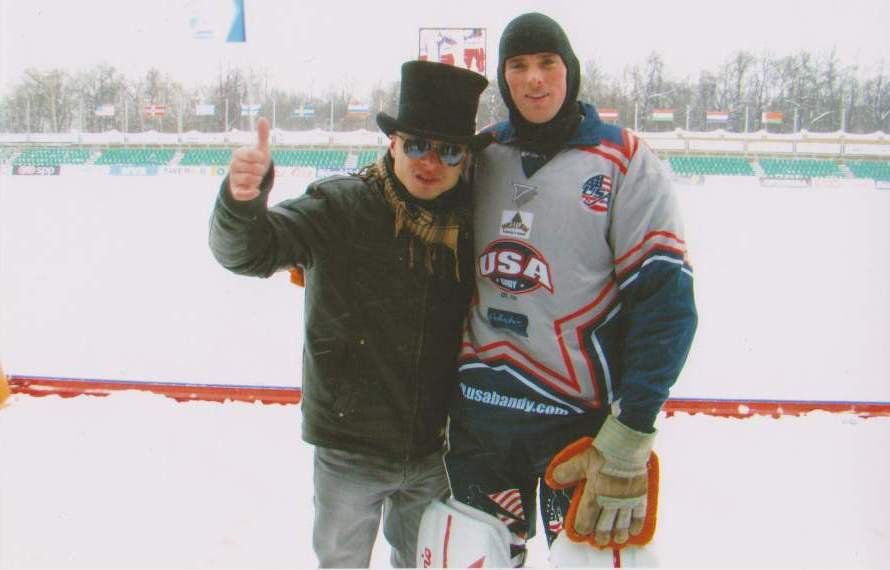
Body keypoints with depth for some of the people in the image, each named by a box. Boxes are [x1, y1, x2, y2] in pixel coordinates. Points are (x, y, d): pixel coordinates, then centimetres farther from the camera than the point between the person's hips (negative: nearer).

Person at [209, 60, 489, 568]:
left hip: (433, 447, 4)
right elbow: (249, 251, -26)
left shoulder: (473, 223, -4)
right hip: (350, 447, -3)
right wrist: (243, 202, -46)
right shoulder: (342, 206, -16)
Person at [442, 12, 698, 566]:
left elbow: (665, 298, -12)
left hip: (582, 417, -3)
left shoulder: (624, 161, -7)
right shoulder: (482, 157, 5)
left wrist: (629, 436, -16)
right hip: (479, 411, 4)